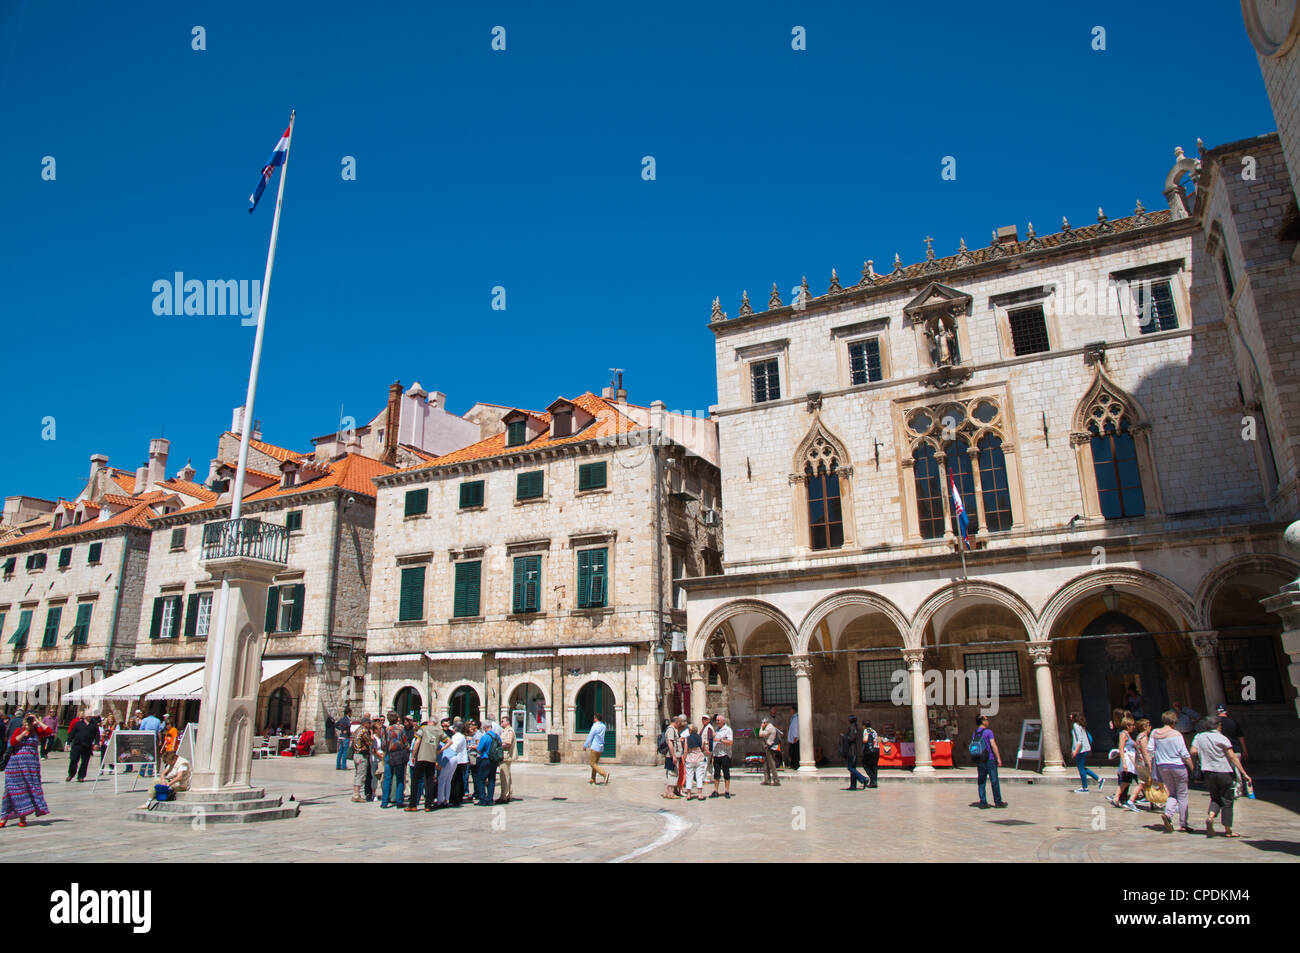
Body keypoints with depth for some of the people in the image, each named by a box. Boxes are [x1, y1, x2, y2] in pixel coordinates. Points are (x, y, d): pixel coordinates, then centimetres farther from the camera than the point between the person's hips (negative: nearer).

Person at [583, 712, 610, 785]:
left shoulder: (595, 726, -14)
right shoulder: (603, 726, 8)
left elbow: (590, 737, -9)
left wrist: (585, 745, 1)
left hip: (595, 748, -8)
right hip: (601, 748, 8)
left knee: (592, 763, -4)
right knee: (595, 763, 16)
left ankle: (605, 774, -20)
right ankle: (593, 780, 17)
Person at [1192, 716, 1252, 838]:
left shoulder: (1199, 737, 4)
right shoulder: (1222, 738, -9)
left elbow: (1193, 751, -3)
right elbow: (1232, 757, -14)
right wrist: (1244, 773, -14)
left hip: (1208, 772, 4)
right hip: (1225, 772, -3)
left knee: (1215, 798, 17)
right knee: (1227, 801, 7)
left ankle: (1210, 816, -10)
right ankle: (1228, 830, 12)